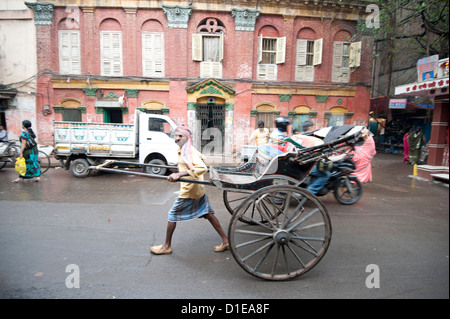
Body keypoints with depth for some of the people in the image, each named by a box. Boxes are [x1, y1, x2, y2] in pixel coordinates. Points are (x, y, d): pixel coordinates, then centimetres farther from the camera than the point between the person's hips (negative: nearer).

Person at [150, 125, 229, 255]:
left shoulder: (187, 152, -20)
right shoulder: (189, 150, 8)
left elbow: (202, 168, -33)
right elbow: (200, 157, 26)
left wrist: (179, 174, -38)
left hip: (189, 190, -9)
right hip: (199, 190, 9)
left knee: (172, 215, 6)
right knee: (207, 214, 13)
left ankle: (166, 246, 22)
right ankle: (225, 241, 19)